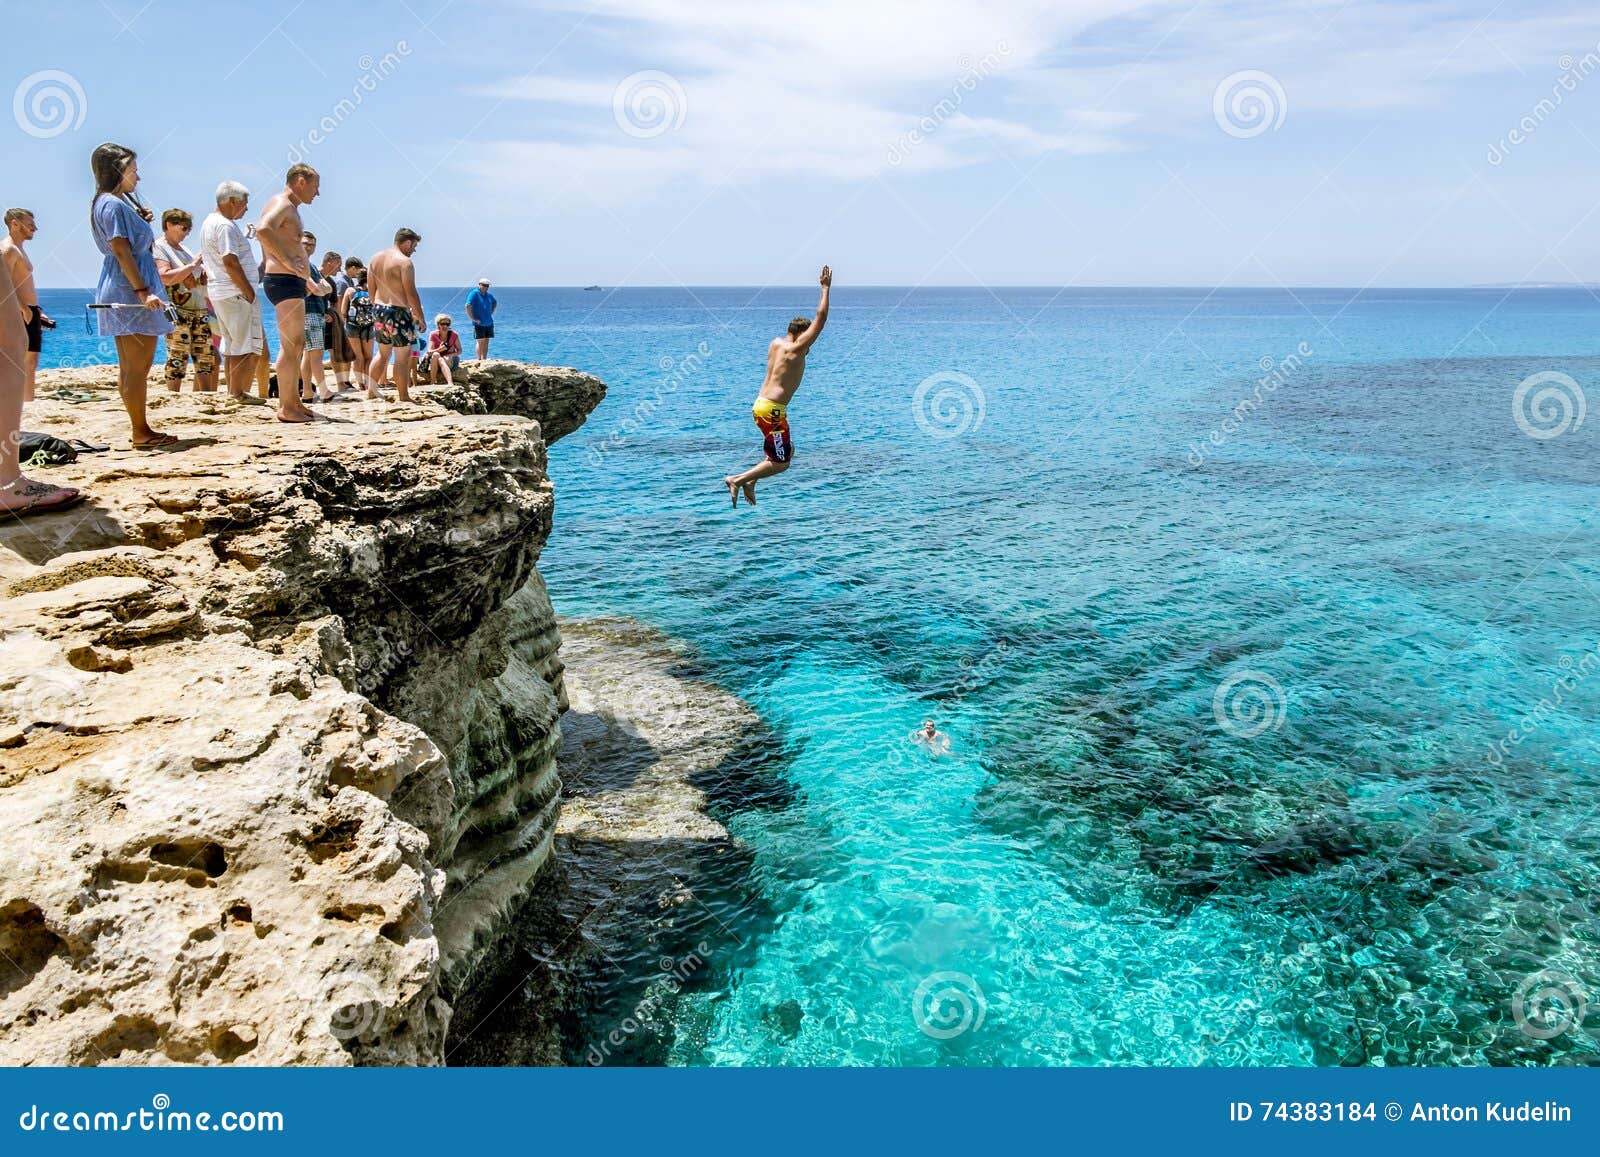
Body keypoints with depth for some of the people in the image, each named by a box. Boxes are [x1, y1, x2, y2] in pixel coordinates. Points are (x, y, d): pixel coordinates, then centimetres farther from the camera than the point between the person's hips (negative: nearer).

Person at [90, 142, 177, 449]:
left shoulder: (113, 202, 19)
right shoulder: (114, 204, -12)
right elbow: (121, 250, -20)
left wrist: (142, 223, 14)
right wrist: (143, 291, -25)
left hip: (119, 291, 11)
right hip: (129, 288, -11)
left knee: (129, 366, 12)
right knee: (139, 366, -9)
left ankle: (140, 428, 17)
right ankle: (141, 432, -7)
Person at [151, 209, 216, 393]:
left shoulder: (183, 249, 21)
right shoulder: (158, 248, -3)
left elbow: (199, 279, 27)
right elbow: (166, 278, -18)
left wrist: (204, 269, 6)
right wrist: (192, 265, -15)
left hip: (199, 310, 8)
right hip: (177, 312, -8)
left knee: (206, 356, 6)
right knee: (177, 359, -9)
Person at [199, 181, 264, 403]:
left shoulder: (208, 223, 19)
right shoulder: (225, 226, -14)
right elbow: (230, 262, -21)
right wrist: (249, 291, -18)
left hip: (218, 292, 11)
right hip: (236, 293, -11)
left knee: (231, 346, 14)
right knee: (248, 346, -6)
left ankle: (233, 392, 18)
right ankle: (238, 392, -6)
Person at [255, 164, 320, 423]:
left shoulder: (290, 207, 21)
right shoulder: (281, 204, -11)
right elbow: (263, 230, -32)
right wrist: (287, 260, -30)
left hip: (292, 283, 11)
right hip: (284, 281, -11)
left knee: (297, 345, 16)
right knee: (291, 345, -12)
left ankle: (293, 401, 23)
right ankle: (286, 407, -11)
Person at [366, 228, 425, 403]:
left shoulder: (375, 259, 10)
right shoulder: (404, 262, -13)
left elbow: (371, 289, 13)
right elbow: (411, 294, -16)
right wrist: (420, 318, -10)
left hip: (378, 309, 8)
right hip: (398, 311, -8)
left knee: (382, 352, 19)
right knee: (403, 357, 1)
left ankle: (371, 390, 18)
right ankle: (403, 396, 5)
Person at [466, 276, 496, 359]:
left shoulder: (489, 295, 11)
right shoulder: (474, 294, -10)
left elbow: (495, 303, 32)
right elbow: (468, 306, -19)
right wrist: (473, 318, -17)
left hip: (489, 323, 6)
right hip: (479, 324, -6)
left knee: (486, 342, 7)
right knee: (480, 341, -6)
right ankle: (479, 360, -2)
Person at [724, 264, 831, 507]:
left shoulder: (776, 343, 12)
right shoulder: (796, 348, -11)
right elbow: (821, 318, -11)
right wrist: (826, 288, -4)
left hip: (761, 404, 10)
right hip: (772, 410, -10)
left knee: (787, 451, 22)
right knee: (781, 463, -1)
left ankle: (749, 482, 16)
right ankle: (737, 480, -2)